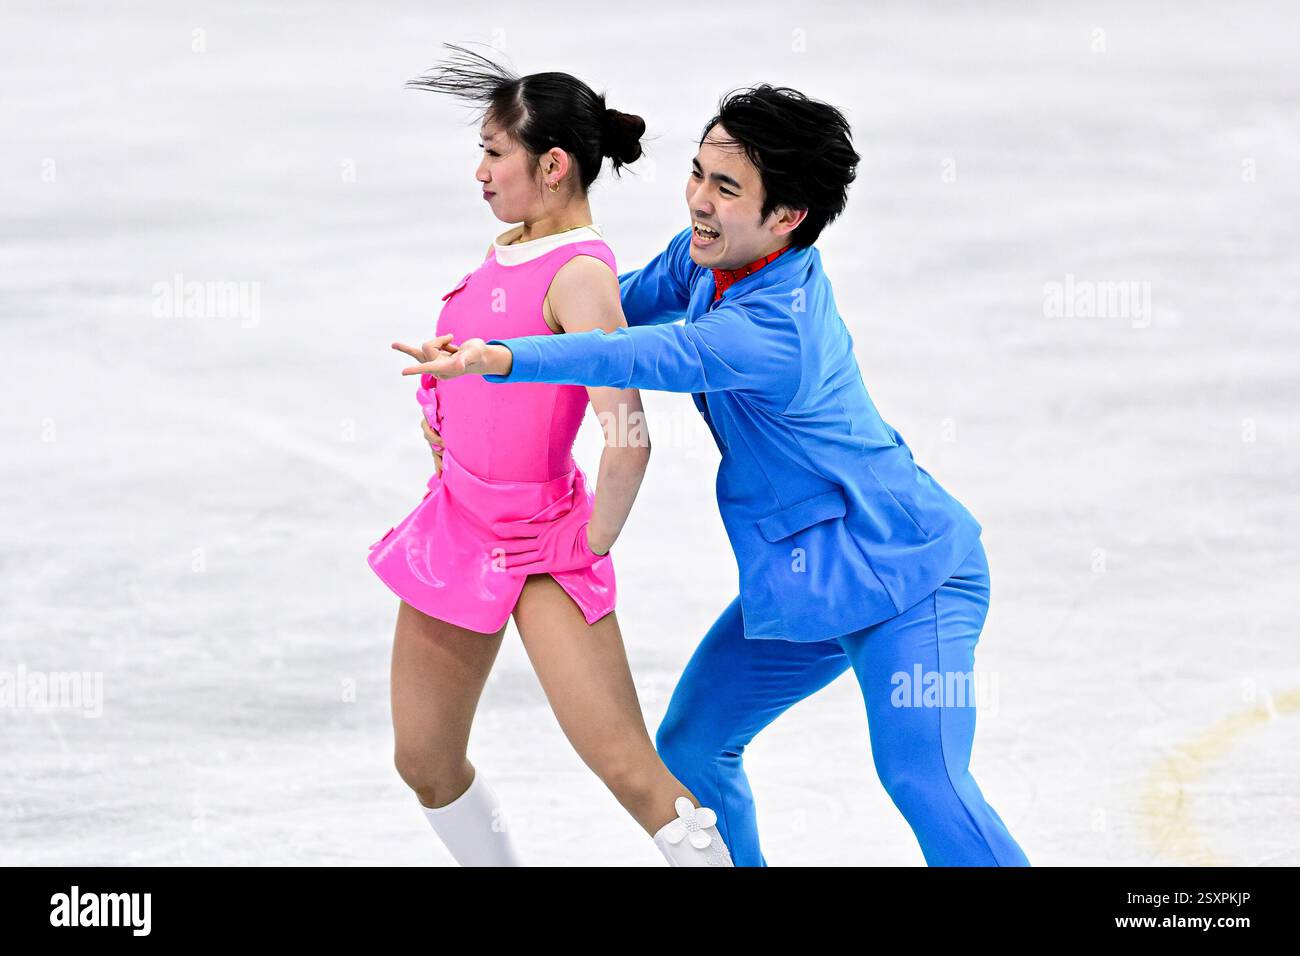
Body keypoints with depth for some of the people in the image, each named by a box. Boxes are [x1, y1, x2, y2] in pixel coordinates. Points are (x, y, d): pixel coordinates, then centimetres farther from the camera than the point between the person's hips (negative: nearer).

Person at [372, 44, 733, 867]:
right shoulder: (509, 249, 7)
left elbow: (628, 440, -29)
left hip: (542, 545, -9)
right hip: (460, 523, 9)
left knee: (633, 774, -16)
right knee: (427, 765, 14)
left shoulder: (579, 273, -20)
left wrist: (594, 545, -18)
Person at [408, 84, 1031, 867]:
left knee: (921, 777, -26)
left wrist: (497, 358, -57)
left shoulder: (775, 331, -31)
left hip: (904, 573, -10)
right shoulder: (710, 255, -1)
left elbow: (644, 357, -46)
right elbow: (626, 305, 17)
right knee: (691, 746, 14)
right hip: (803, 583, 10)